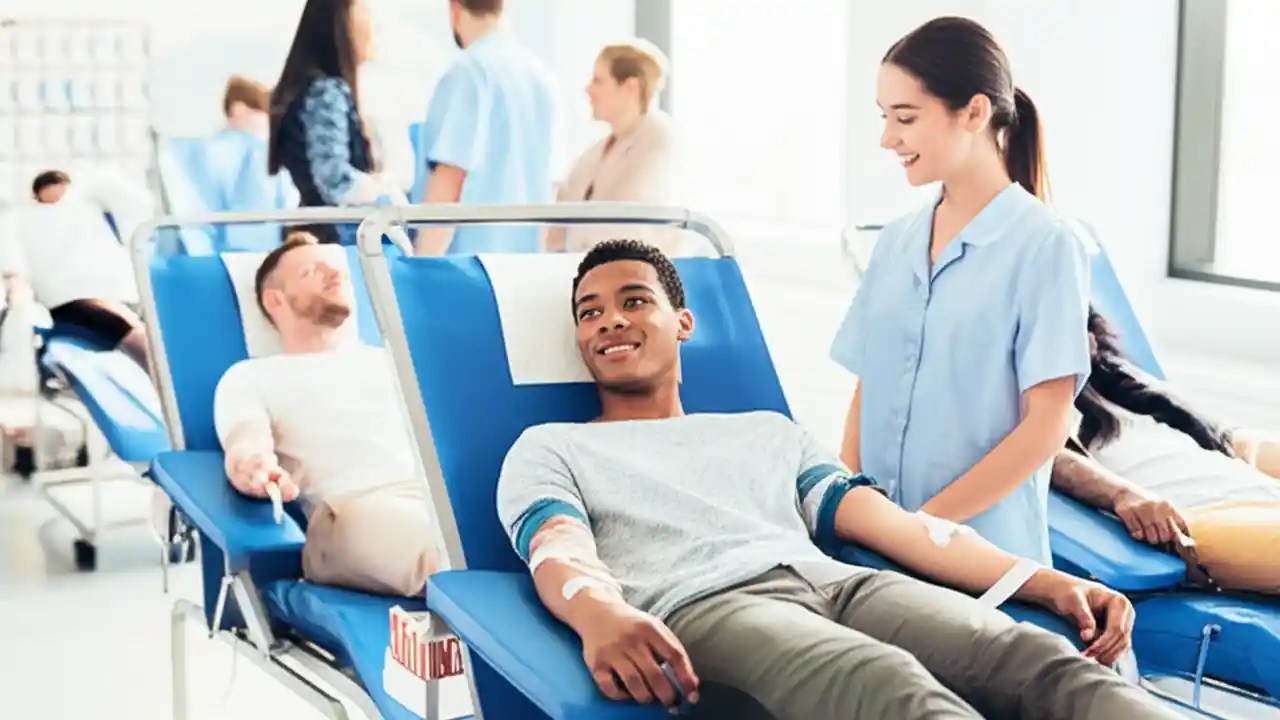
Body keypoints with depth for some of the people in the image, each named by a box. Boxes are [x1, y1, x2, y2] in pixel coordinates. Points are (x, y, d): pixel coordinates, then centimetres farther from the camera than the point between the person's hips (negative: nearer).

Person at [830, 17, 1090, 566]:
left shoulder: (1045, 246, -9)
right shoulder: (895, 242, 8)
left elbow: (1046, 426, -12)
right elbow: (866, 392, 10)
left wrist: (929, 520, -15)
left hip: (982, 548, -5)